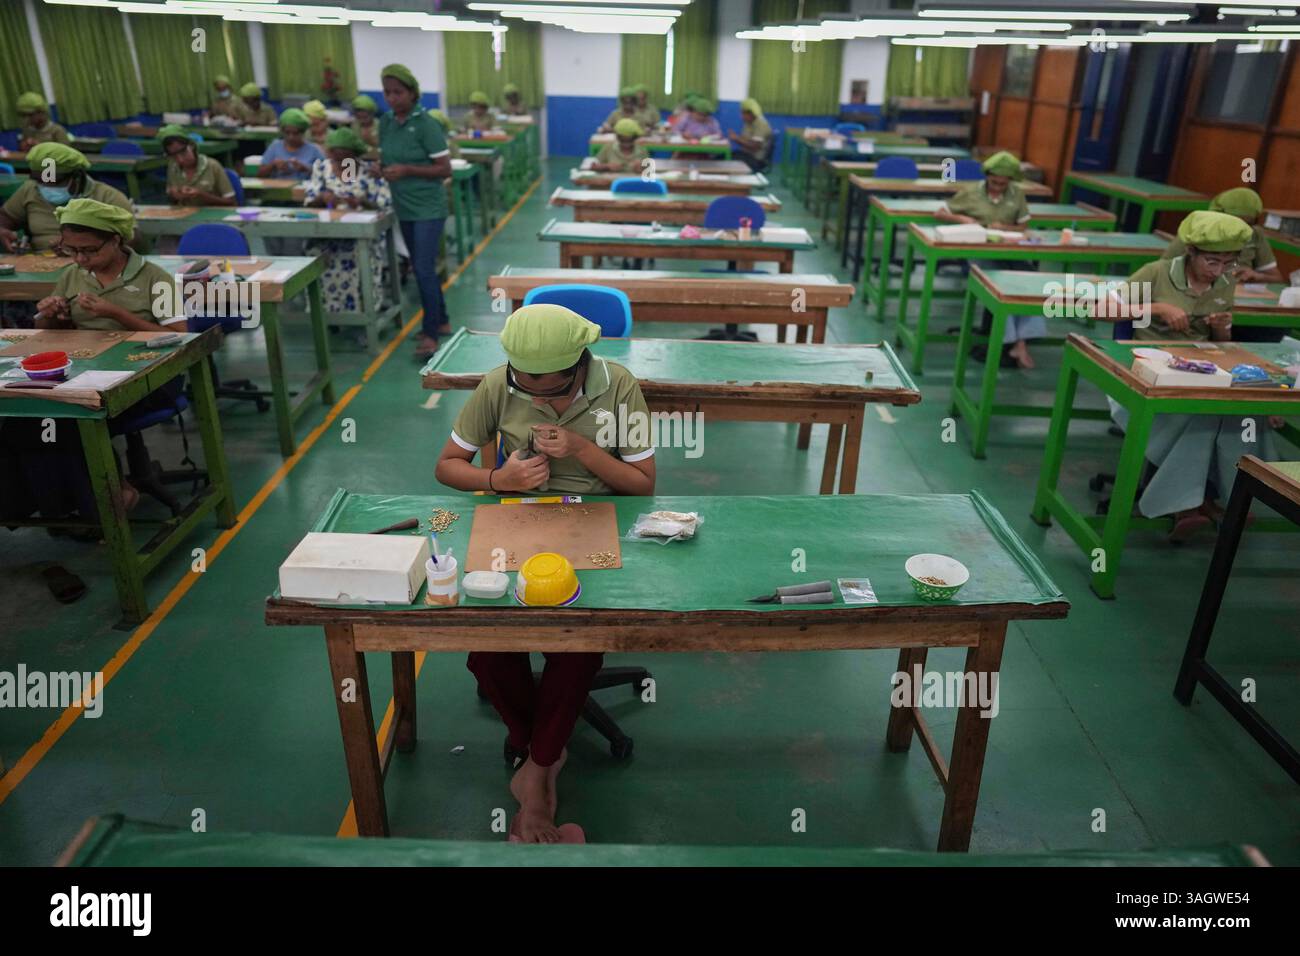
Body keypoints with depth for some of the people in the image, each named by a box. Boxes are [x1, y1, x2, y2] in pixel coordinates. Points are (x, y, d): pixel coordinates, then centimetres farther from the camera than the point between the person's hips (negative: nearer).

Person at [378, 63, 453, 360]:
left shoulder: (426, 124, -13)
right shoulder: (386, 122, 5)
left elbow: (445, 169, -14)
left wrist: (407, 170, -24)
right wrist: (380, 169, -8)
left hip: (428, 208, -7)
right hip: (404, 208, 7)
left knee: (425, 269, -10)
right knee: (420, 269, 14)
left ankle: (430, 334, -3)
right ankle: (441, 321, 28)